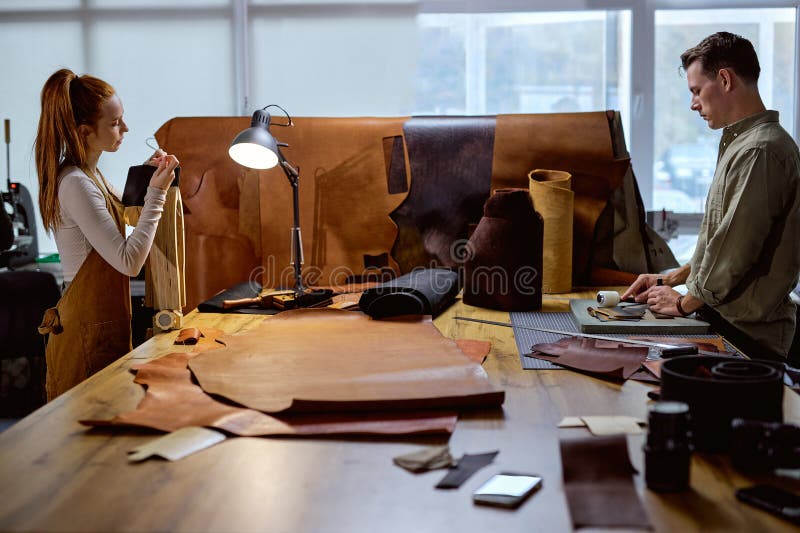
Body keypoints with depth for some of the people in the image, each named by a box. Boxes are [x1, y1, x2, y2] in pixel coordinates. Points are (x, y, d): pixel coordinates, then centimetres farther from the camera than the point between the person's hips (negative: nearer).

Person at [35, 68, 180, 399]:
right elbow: (129, 262, -23)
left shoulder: (91, 175, 10)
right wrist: (156, 194, -18)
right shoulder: (75, 184, -20)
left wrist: (144, 178, 13)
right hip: (89, 334, -10)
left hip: (103, 326, 10)